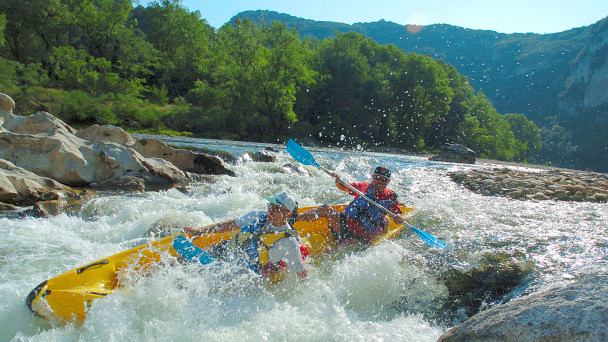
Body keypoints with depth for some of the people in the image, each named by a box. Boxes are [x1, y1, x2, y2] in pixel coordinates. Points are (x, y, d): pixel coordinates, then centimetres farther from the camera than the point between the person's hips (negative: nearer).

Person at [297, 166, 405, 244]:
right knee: (325, 209, -20)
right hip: (344, 224, 4)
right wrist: (337, 180, -2)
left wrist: (398, 218, -20)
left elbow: (399, 217, 5)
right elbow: (343, 187, 19)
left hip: (361, 238, -3)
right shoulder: (364, 186, 8)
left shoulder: (390, 197, 3)